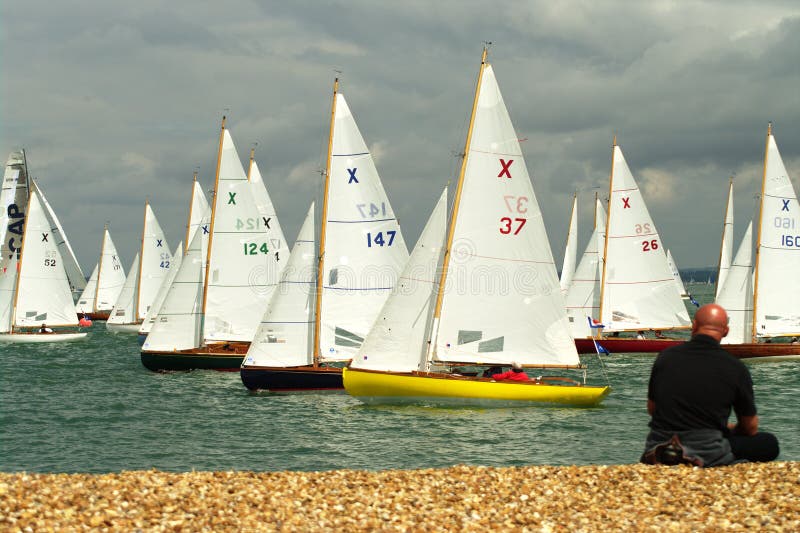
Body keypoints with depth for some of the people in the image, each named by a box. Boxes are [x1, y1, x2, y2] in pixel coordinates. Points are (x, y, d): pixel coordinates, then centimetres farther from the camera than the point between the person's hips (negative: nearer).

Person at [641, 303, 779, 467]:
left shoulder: (666, 357, 5)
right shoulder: (736, 368, -2)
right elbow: (750, 427, 10)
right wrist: (728, 429, 32)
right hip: (706, 452, -5)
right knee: (769, 444, 9)